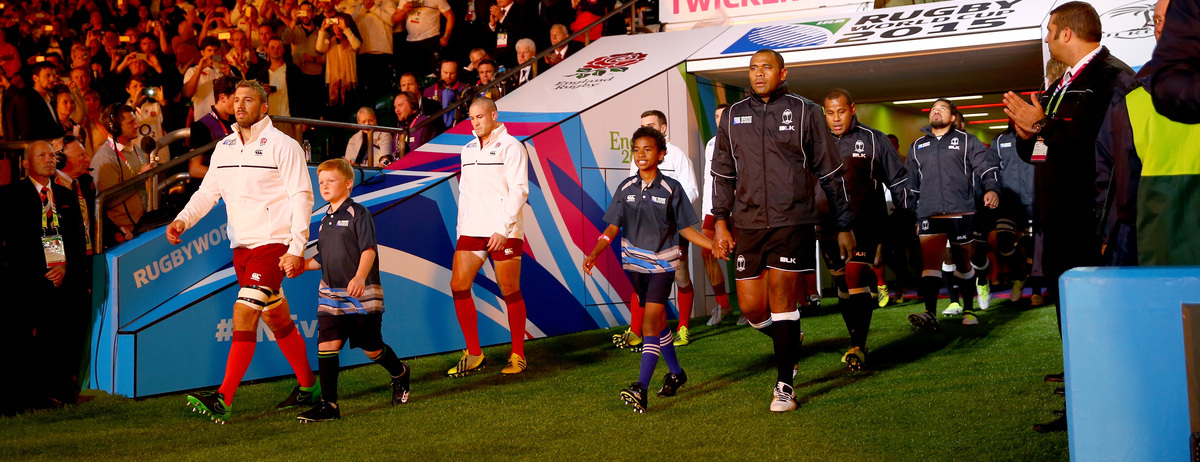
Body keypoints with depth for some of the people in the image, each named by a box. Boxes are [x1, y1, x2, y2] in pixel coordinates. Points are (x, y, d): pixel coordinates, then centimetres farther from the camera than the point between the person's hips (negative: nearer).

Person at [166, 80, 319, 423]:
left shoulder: (283, 146, -7)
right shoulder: (224, 148, 11)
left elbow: (302, 197, -10)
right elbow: (208, 191, 15)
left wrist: (297, 249, -17)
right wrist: (182, 220, -4)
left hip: (273, 244, -7)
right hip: (241, 246, 7)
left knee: (244, 314, -16)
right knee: (277, 319, 14)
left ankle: (223, 400, -17)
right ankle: (308, 386, 27)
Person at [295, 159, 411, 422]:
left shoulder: (358, 214, -7)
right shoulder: (325, 221, 15)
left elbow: (369, 250, -16)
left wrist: (360, 277, -32)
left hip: (362, 294, -6)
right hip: (330, 294, 6)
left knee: (372, 349, 4)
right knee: (326, 344, -9)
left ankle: (400, 375, 35)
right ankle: (329, 405, -5)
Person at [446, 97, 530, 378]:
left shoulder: (510, 146, -4)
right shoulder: (468, 149, 17)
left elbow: (518, 190, -10)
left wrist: (503, 229, -16)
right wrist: (461, 228, 14)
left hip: (504, 233, -6)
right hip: (471, 230, 6)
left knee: (510, 292, -1)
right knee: (458, 286, -3)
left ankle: (518, 356, 12)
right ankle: (474, 354, 7)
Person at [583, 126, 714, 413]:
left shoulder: (671, 189, -6)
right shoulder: (626, 188, 2)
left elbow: (685, 228, 0)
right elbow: (613, 228, 2)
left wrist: (715, 245, -10)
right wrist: (594, 254, -12)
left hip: (662, 263, -4)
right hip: (635, 262, 4)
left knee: (651, 321, -14)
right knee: (657, 320, 16)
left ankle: (641, 389, -19)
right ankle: (675, 373, 34)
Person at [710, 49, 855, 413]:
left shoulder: (805, 112, 3)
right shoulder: (733, 116, 11)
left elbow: (830, 173, 6)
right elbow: (723, 174, 17)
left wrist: (844, 226, 5)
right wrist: (720, 222, 9)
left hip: (792, 222, -3)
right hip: (748, 224, 3)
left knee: (781, 298, -7)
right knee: (751, 307, 2)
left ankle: (784, 385, 4)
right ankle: (790, 342, 34)